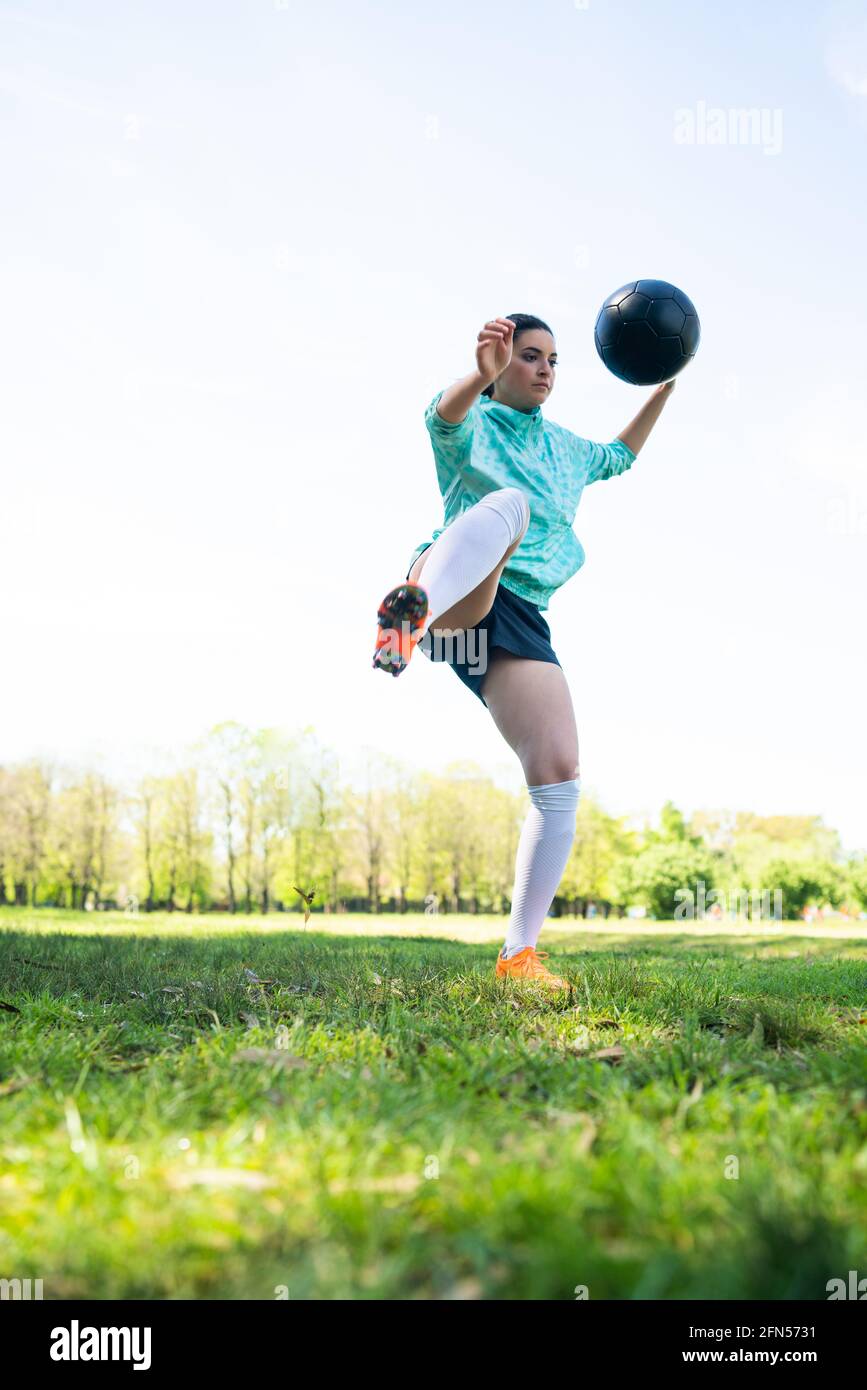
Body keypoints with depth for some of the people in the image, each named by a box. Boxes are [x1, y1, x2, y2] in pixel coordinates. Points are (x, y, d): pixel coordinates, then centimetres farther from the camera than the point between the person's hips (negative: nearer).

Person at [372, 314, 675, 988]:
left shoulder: (566, 448, 30)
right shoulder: (471, 426, 11)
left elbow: (621, 456, 51)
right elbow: (444, 412, -15)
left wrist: (664, 386, 39)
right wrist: (482, 375, -38)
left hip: (520, 619, 5)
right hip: (457, 595, -5)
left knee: (561, 777, -13)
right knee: (508, 504, -37)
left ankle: (519, 953, -6)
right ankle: (415, 608, -67)